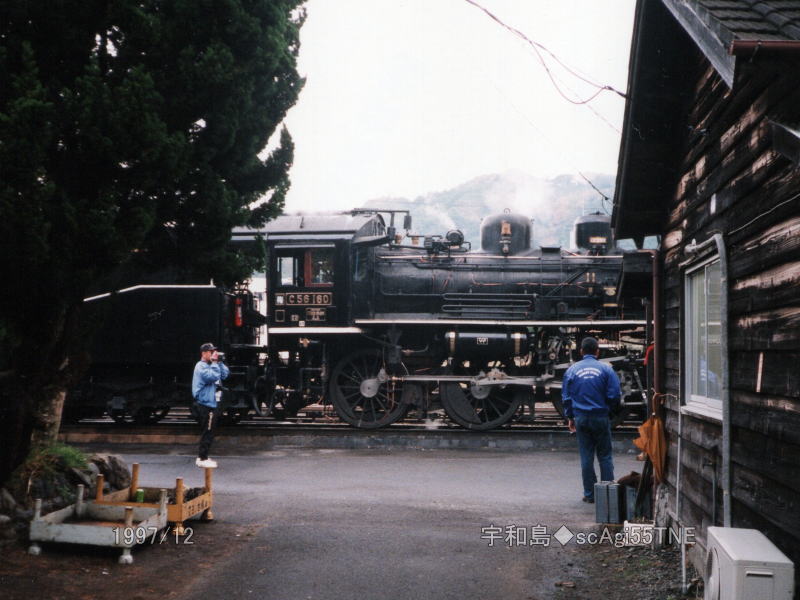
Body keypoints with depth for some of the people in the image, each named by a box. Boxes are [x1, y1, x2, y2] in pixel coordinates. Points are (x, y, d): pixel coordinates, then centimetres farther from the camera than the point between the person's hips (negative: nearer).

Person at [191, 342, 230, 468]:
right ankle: (203, 459, -3)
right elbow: (213, 376, -27)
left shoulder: (211, 365, 17)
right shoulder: (201, 366, -12)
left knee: (208, 433, 14)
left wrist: (219, 362, 2)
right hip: (205, 405, -10)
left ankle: (202, 457, 21)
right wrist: (214, 362, -19)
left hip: (212, 404, 10)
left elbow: (225, 374, 11)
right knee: (207, 433, -7)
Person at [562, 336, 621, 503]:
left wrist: (570, 417, 15)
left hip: (581, 419, 2)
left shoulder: (572, 370, 2)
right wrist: (611, 409, 16)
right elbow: (614, 395, -4)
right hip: (601, 417, -2)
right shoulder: (606, 369, -5)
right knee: (605, 456, 8)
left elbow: (566, 397, 6)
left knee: (586, 457, 7)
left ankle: (589, 494, 10)